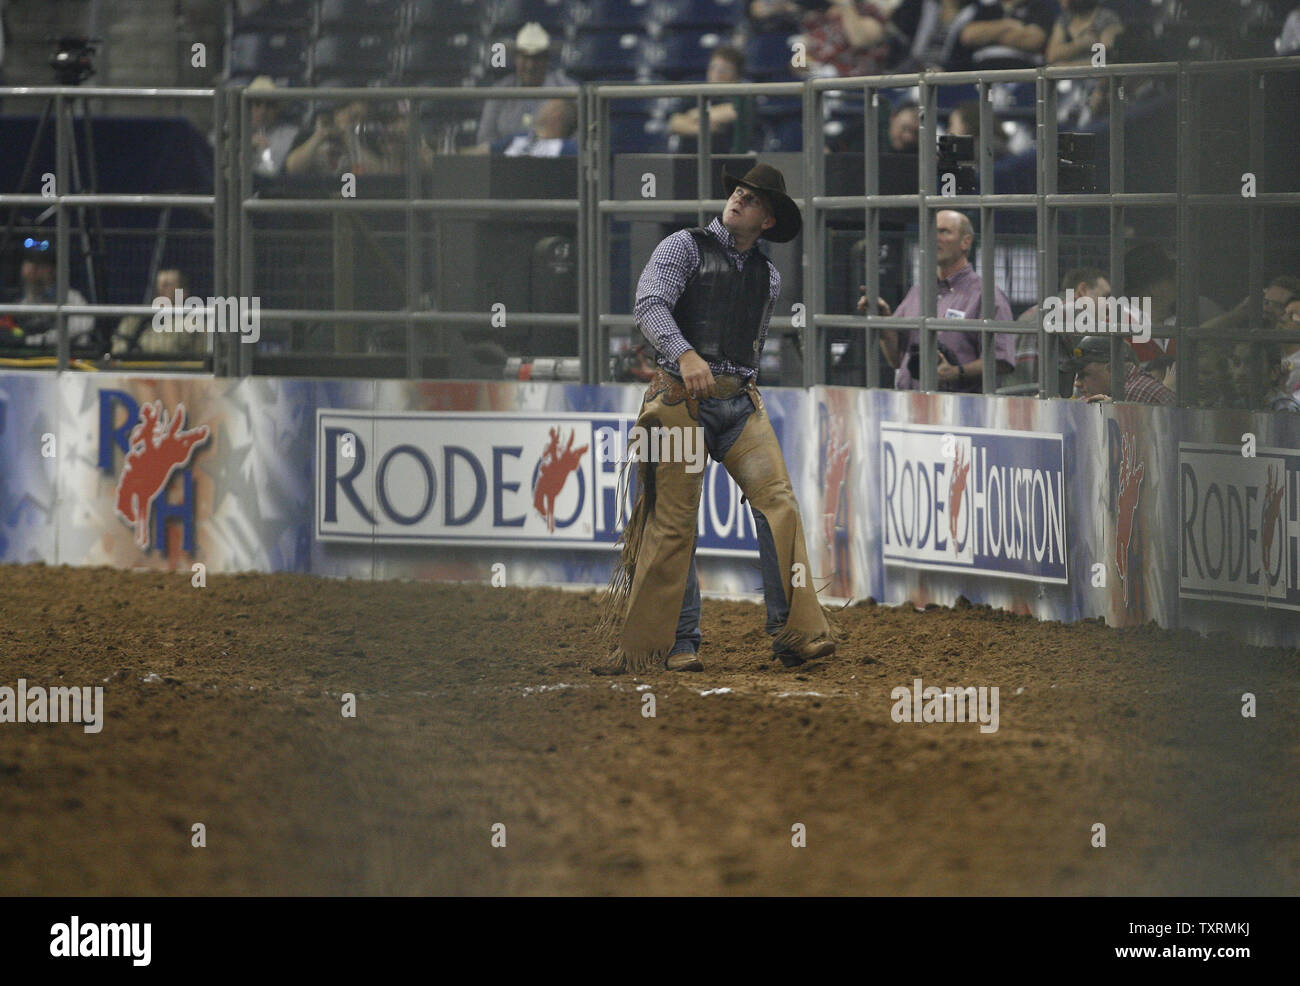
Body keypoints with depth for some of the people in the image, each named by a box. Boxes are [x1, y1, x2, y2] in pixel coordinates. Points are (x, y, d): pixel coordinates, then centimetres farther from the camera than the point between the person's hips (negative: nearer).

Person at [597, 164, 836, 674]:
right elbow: (649, 304, -14)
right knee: (676, 520, -4)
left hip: (741, 402, 4)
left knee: (777, 499, -13)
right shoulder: (685, 248, 1)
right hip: (682, 397, -4)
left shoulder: (768, 276, 18)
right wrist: (684, 354, -30)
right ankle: (676, 642, 5)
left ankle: (796, 632, -17)